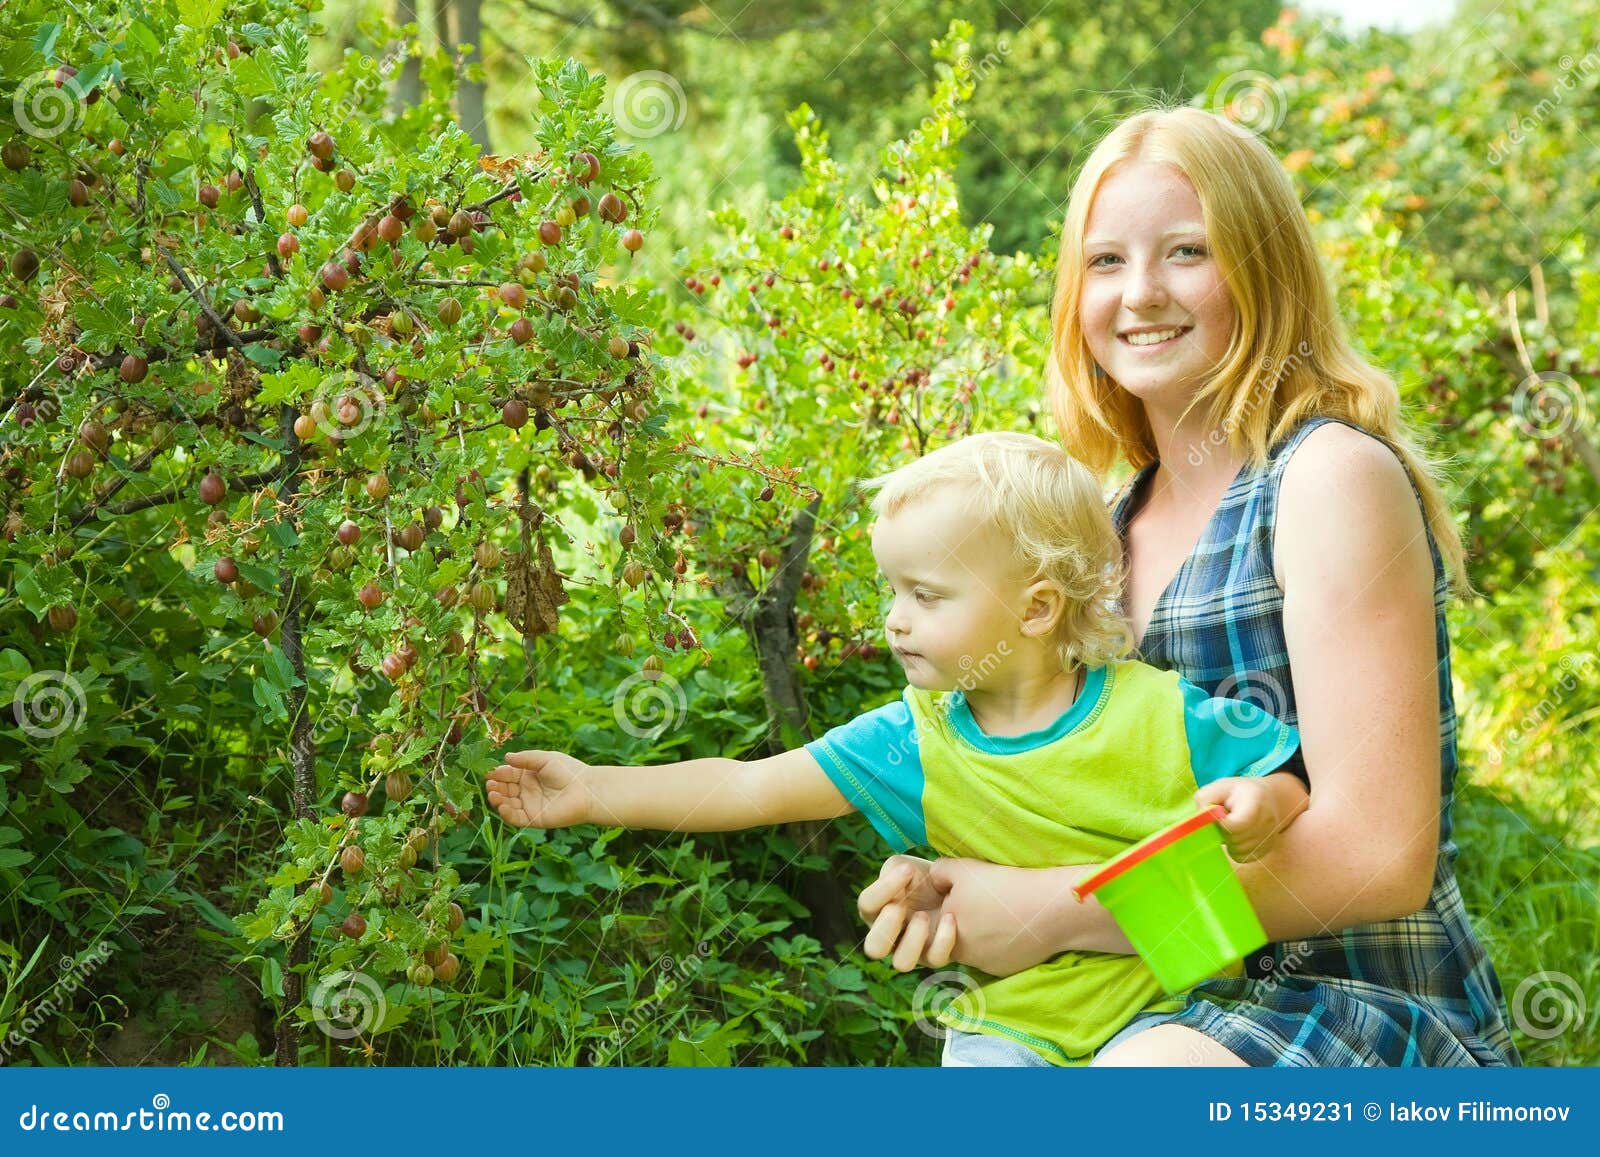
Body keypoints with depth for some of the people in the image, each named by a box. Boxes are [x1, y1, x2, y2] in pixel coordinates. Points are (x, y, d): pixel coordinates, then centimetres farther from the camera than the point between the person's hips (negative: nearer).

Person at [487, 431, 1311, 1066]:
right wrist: (593, 793, -2)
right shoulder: (916, 745, -3)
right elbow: (752, 789, -1)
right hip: (1011, 1024, 2)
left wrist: (1262, 802, -25)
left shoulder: (1159, 715, -10)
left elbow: (1298, 775, -1)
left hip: (1158, 1008, -2)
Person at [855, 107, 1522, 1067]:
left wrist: (1049, 910, -17)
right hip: (1185, 1006, 8)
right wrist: (947, 892, -3)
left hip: (1370, 1007, -8)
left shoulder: (1335, 476, -12)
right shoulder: (1118, 524, 11)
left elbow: (1377, 856, -18)